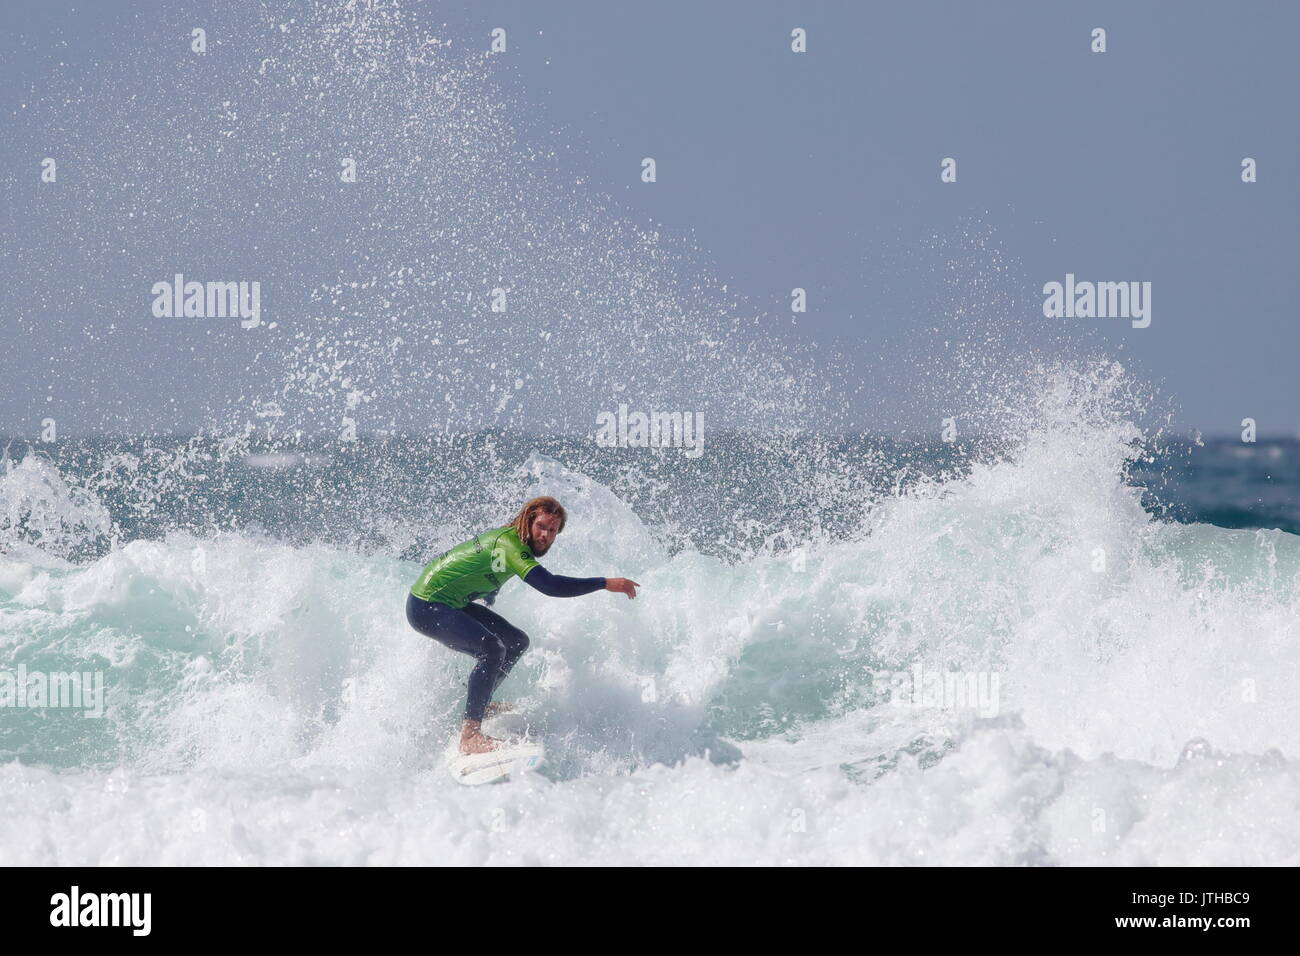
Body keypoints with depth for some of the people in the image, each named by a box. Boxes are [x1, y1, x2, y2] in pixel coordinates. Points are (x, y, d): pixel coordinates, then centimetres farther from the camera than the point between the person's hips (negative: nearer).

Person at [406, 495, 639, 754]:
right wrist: (605, 583, -34)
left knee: (516, 642, 14)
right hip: (426, 608, -11)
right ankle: (470, 736, -31)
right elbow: (548, 585, -37)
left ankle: (480, 704, 24)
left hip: (454, 604, 11)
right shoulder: (509, 543, -25)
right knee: (492, 650, -29)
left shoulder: (506, 539, 7)